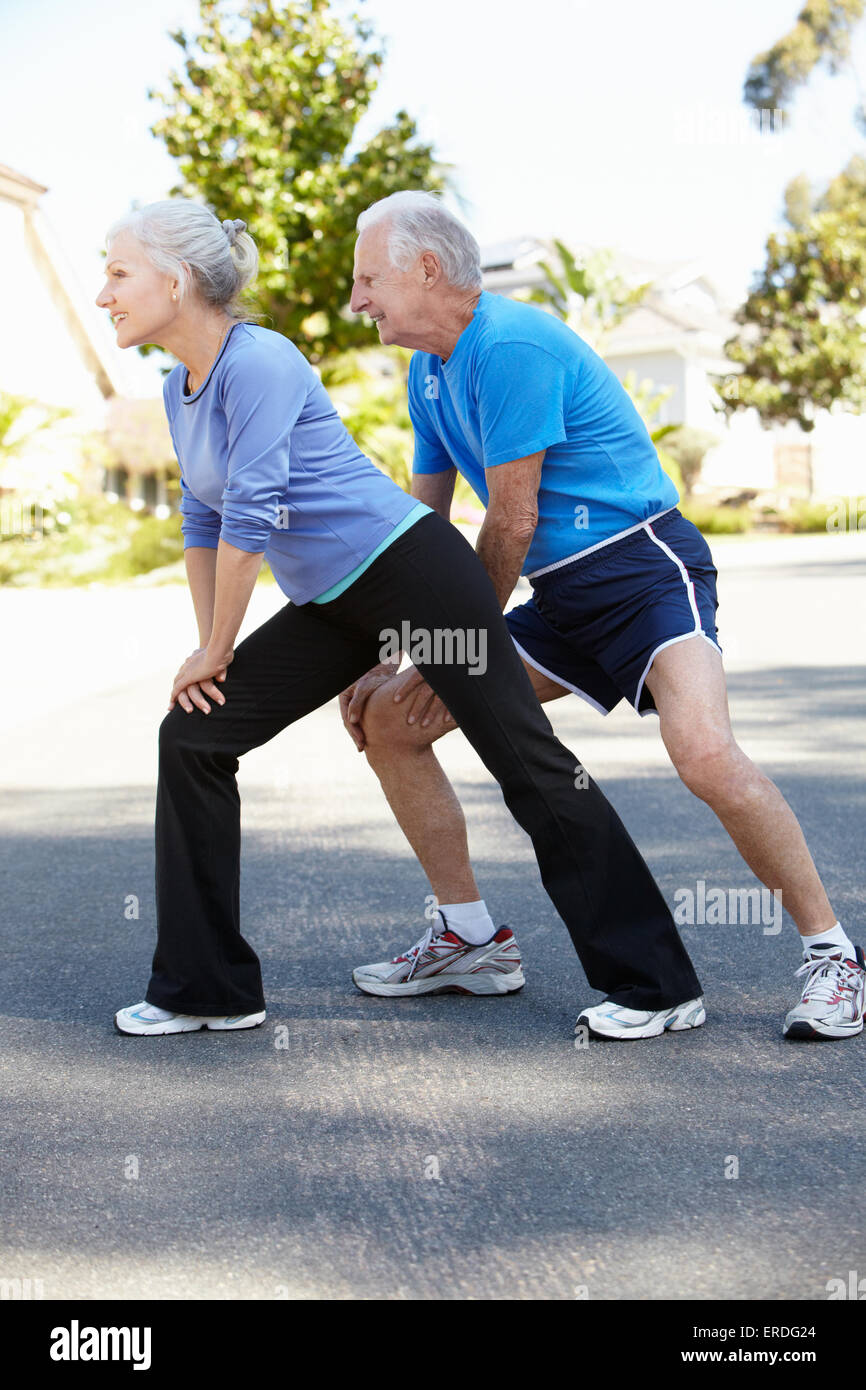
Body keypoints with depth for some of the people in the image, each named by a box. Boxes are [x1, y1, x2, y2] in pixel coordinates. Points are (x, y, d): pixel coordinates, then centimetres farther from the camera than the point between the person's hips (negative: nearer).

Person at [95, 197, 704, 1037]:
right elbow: (201, 521, 17)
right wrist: (209, 652, 10)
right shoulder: (179, 388, 10)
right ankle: (207, 990, 10)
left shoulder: (259, 361, -19)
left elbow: (250, 517, -21)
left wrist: (216, 652, -12)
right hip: (332, 606, 9)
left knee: (529, 765, -5)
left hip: (413, 571, -9)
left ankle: (659, 987, 5)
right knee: (191, 734, 2)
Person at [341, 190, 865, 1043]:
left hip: (644, 569, -9)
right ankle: (470, 938, 16)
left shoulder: (510, 346, -18)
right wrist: (381, 657, 12)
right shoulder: (429, 373, 11)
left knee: (702, 749, -33)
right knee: (388, 721, 4)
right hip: (559, 600, 9)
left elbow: (512, 526, -16)